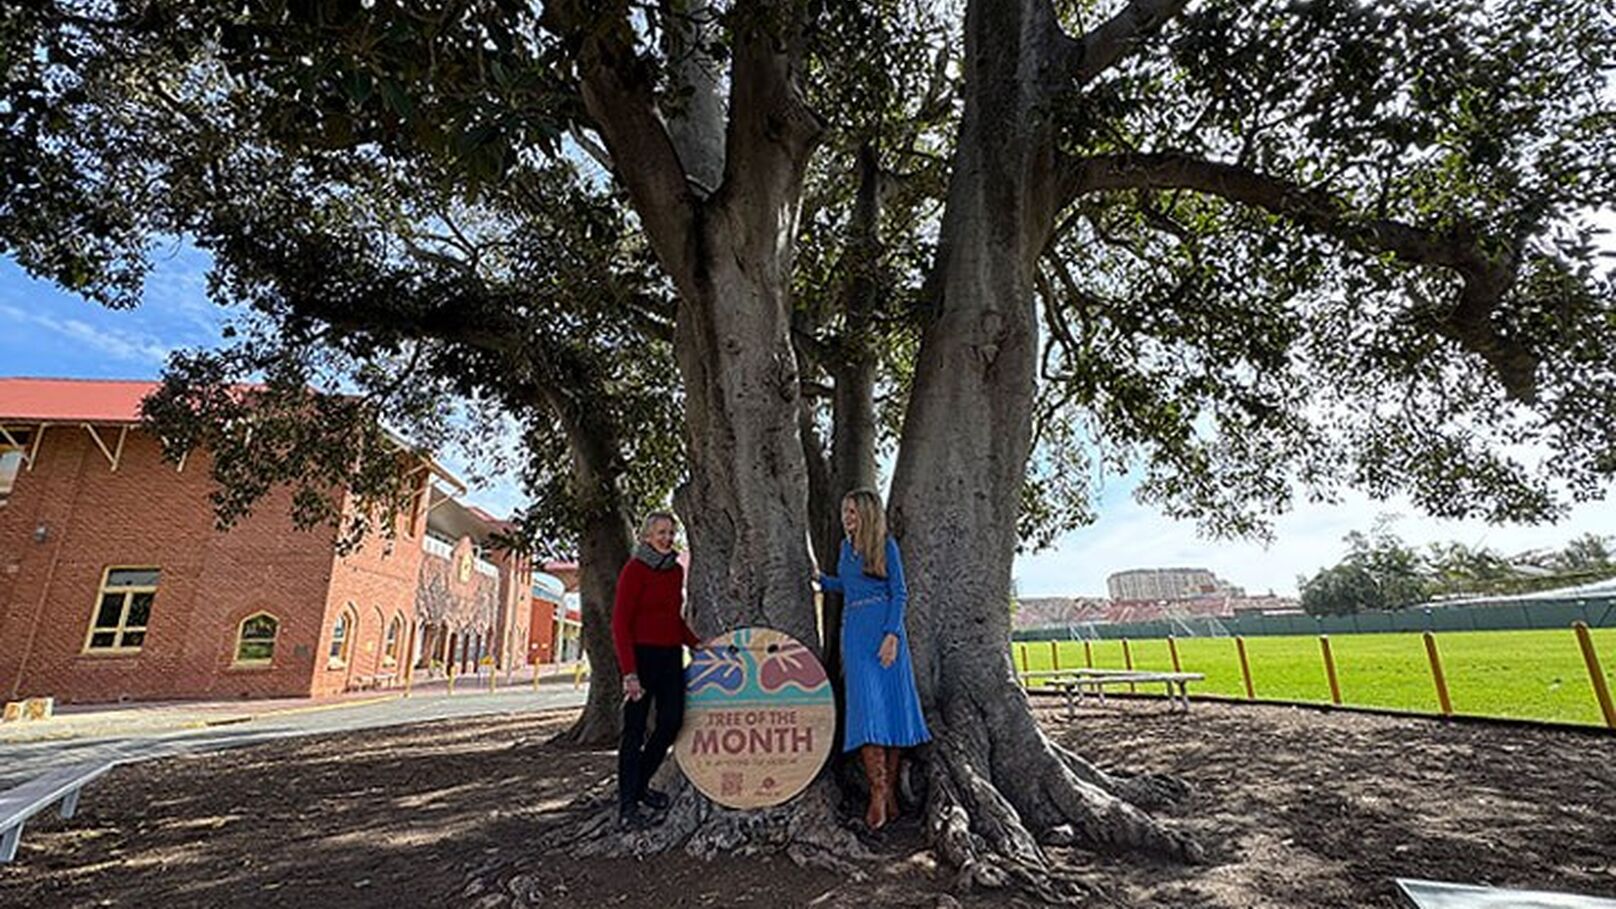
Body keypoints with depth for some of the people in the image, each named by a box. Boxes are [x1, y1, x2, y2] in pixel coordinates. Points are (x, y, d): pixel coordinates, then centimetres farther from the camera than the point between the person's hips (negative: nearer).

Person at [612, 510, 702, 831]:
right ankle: (627, 806, 16)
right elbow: (620, 623, -14)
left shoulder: (676, 570, 11)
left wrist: (695, 643, 10)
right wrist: (629, 672, -19)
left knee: (672, 722, 8)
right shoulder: (635, 569, -10)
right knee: (635, 729, 2)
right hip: (642, 655, -7)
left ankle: (640, 784, 30)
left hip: (670, 656, 7)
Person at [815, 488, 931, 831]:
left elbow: (899, 593, -4)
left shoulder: (886, 545, -1)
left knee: (891, 706, -1)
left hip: (884, 631, -4)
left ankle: (889, 791, 10)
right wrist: (818, 577, 15)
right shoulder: (846, 546, 15)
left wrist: (892, 635, -13)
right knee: (867, 708, -5)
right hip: (855, 632, 4)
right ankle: (878, 792, -3)